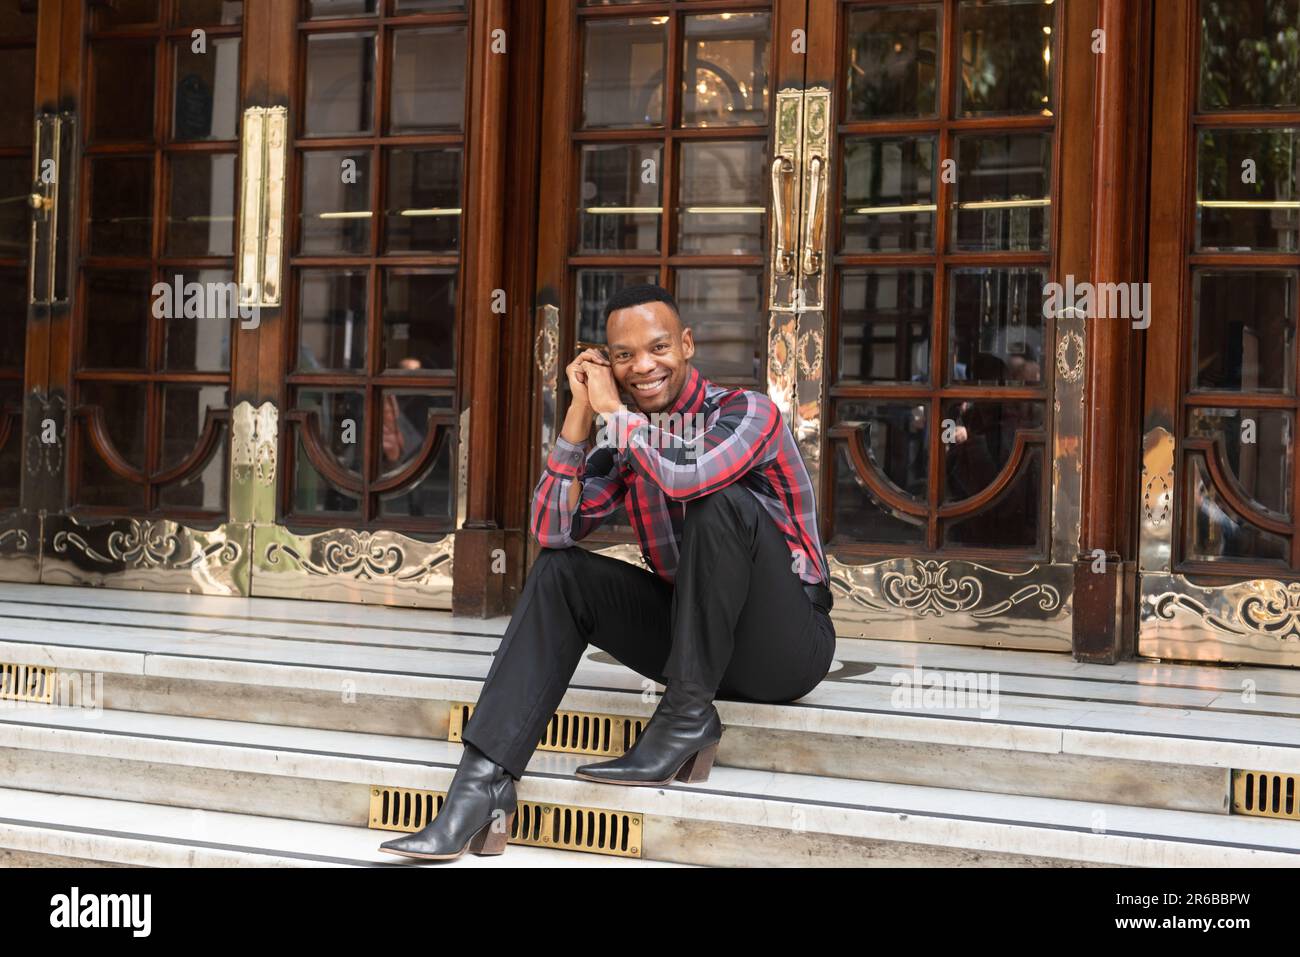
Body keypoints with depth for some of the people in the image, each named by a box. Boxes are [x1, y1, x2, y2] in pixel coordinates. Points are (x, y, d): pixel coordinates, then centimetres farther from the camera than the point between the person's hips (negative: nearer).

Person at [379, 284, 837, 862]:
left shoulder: (748, 413, -14)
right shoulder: (626, 440, 5)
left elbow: (684, 475, -36)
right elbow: (552, 531, -6)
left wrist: (612, 409, -19)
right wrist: (580, 414, -11)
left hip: (786, 646, -6)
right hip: (690, 637, 6)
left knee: (720, 499, -29)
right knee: (559, 572, -9)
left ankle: (687, 718, -20)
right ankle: (484, 783, -22)